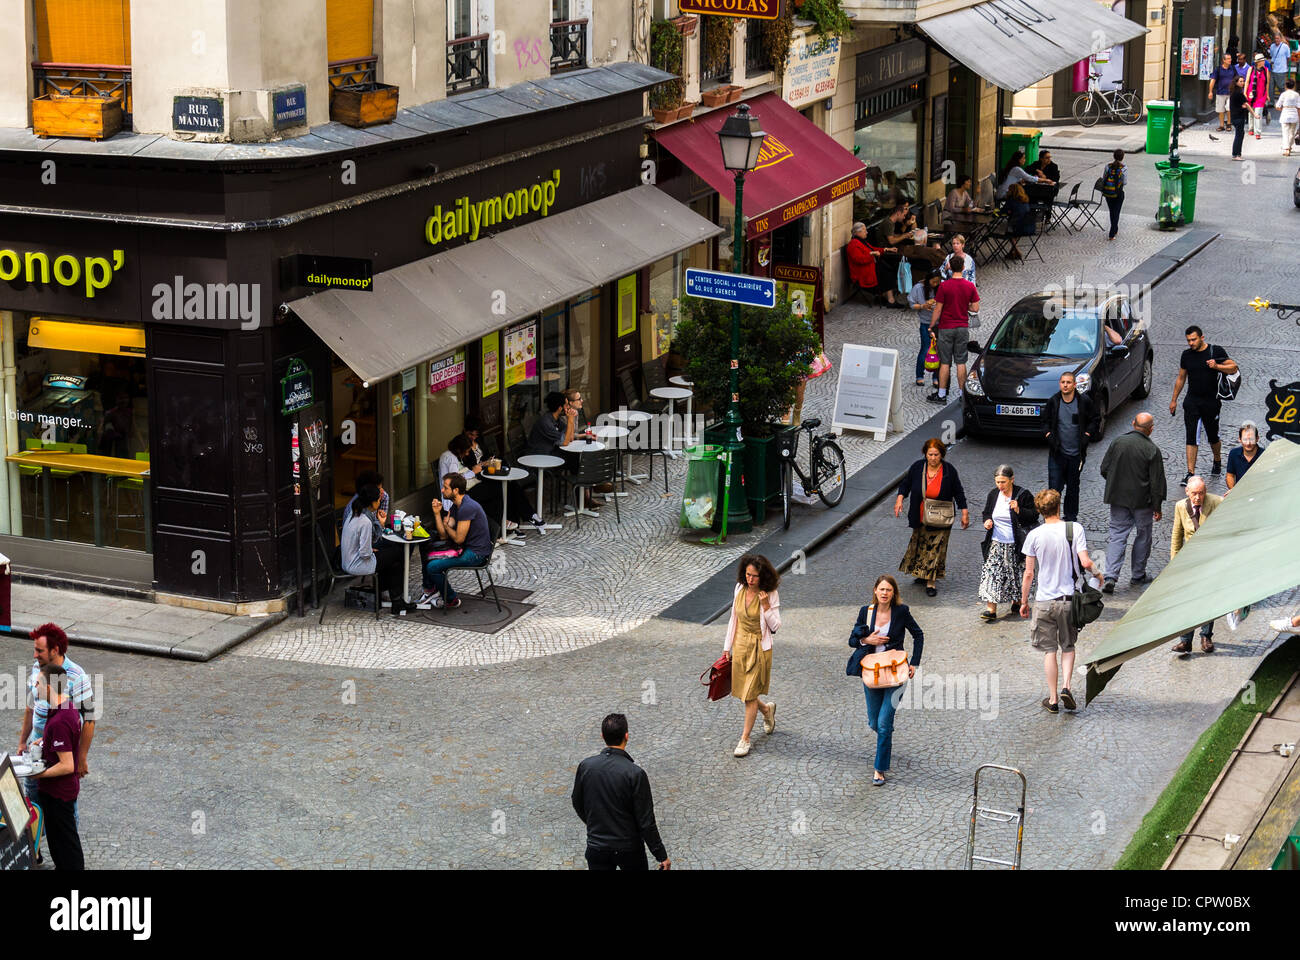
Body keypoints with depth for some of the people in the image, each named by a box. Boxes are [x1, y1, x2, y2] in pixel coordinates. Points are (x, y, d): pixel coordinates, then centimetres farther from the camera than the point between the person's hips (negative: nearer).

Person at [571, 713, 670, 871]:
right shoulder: (635, 773, -19)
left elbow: (577, 803, 9)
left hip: (596, 848, 3)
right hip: (629, 849, -2)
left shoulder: (585, 766, -8)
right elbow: (646, 821, -17)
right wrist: (661, 855, -7)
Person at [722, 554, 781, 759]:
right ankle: (767, 709, 43)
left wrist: (766, 605, -25)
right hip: (740, 645, 5)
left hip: (760, 648, -5)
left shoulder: (770, 594, -13)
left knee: (749, 695, -3)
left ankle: (745, 739, 8)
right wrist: (728, 647, 10)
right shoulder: (740, 589, 0)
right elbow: (734, 618, 9)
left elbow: (775, 626, -12)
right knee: (741, 692, 12)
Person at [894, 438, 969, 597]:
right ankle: (922, 574, 33)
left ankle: (931, 582, -2)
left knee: (935, 548, -5)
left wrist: (964, 513, -1)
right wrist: (900, 499, -8)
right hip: (920, 518, 3)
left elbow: (958, 492, 0)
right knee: (920, 545, 14)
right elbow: (905, 483, 8)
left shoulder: (949, 471, -9)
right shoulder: (917, 467, -6)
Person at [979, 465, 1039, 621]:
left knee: (1015, 572, 9)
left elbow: (1034, 516, -8)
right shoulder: (993, 494, 4)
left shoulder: (1023, 495, -10)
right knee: (992, 571, -7)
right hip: (996, 543, 3)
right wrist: (987, 521, -4)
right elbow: (987, 512, 19)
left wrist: (1018, 510, -24)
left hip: (1015, 544, -3)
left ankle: (1017, 600, 34)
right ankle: (991, 608, -8)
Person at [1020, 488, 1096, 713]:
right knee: (1068, 646, 19)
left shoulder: (1034, 535, -7)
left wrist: (1024, 602, 8)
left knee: (1049, 650, 8)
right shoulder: (1074, 529, -7)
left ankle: (1053, 699, 10)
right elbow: (1085, 562, -12)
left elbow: (1028, 573, -3)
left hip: (1044, 600, -1)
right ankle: (1066, 686, 0)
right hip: (1069, 598, 1)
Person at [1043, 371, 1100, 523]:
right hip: (1057, 453, 0)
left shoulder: (1084, 401, -6)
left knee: (1073, 488, 13)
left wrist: (1087, 435, -6)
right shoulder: (1053, 401, -1)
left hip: (1076, 453, 0)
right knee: (1054, 488, -7)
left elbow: (1095, 420, 7)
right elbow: (1046, 421, 15)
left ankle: (1071, 517, 26)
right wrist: (1048, 434, -2)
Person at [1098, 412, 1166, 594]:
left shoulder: (1117, 443, -5)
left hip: (1118, 498, 3)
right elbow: (1156, 482, -11)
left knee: (1117, 536, 5)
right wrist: (1157, 507, -1)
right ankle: (1138, 575, 25)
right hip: (1142, 501, -3)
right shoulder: (1152, 450, -14)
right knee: (1143, 536, 15)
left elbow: (1104, 469, 2)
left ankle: (1110, 576, -8)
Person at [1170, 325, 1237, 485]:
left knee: (1213, 437, 11)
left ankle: (1217, 463, 38)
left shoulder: (1216, 351, -5)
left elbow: (1233, 368, -5)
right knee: (1191, 438, -7)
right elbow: (1181, 378, 15)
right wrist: (1174, 400, 16)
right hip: (1192, 402, 2)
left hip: (1211, 402, -2)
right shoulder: (1186, 355, 6)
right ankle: (1190, 473, -8)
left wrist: (1216, 366, -22)